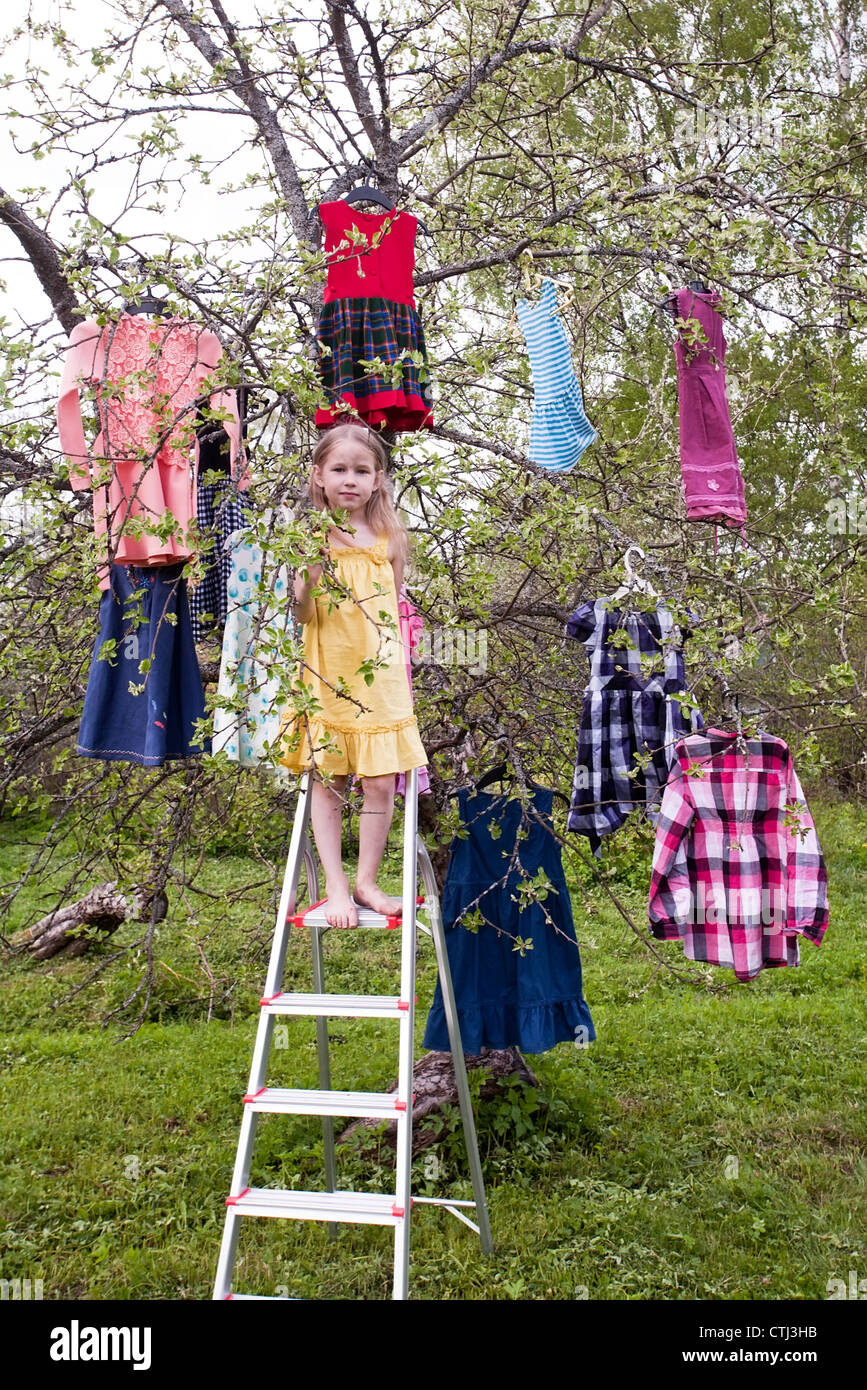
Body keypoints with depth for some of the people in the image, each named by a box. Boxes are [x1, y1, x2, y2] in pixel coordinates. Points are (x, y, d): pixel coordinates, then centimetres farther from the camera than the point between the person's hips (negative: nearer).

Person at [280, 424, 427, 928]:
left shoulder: (389, 537, 6)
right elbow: (301, 613, -6)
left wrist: (401, 671, 13)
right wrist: (312, 566, -20)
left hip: (380, 677, 2)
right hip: (327, 677, -2)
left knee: (381, 783, 1)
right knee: (328, 783, 4)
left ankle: (367, 881, 17)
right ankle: (336, 886, 14)